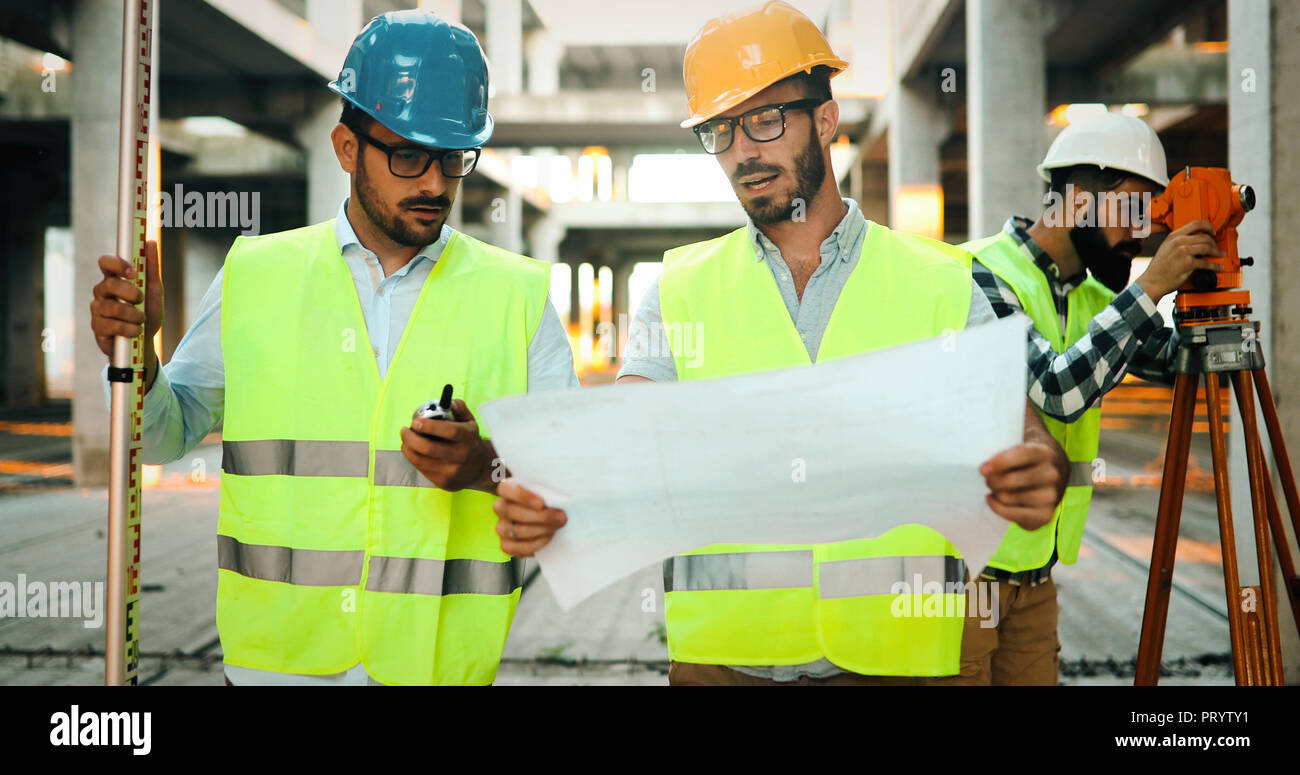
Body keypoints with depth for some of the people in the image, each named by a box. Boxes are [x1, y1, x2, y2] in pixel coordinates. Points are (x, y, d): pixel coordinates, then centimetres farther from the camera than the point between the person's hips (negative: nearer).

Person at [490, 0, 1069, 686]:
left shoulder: (943, 285, 3)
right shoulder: (681, 289, 4)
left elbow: (1021, 433, -5)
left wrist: (1037, 472, -29)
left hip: (895, 655, 0)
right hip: (720, 653, 1)